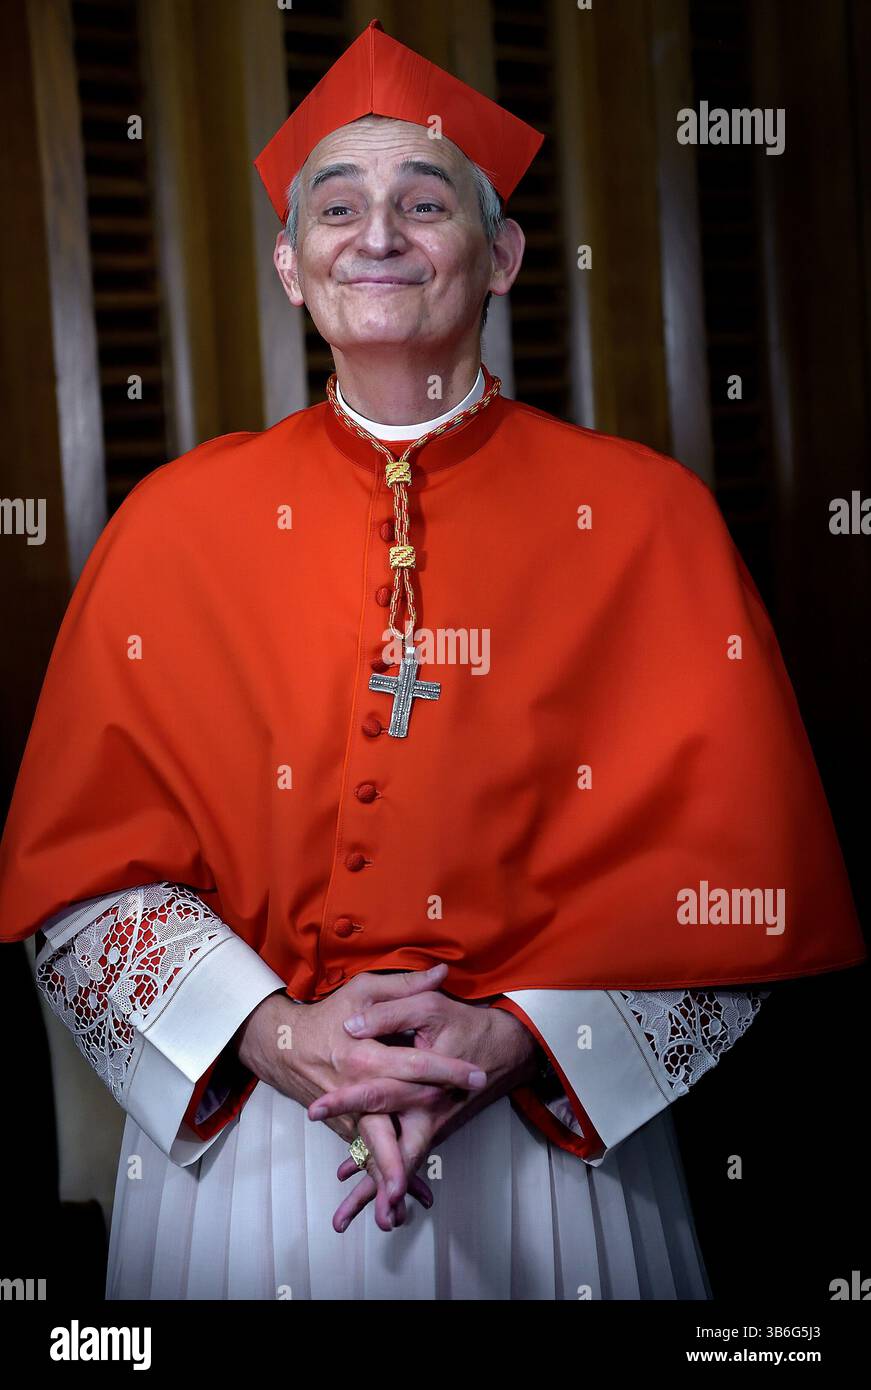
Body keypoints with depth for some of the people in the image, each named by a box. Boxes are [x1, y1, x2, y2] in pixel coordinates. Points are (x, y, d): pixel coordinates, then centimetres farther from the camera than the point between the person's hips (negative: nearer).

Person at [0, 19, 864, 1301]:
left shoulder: (644, 516, -3)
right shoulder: (178, 522, 0)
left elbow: (730, 857, -4)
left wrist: (510, 1036, -15)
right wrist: (272, 1033, -15)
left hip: (553, 1145, 0)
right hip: (245, 1154, 1)